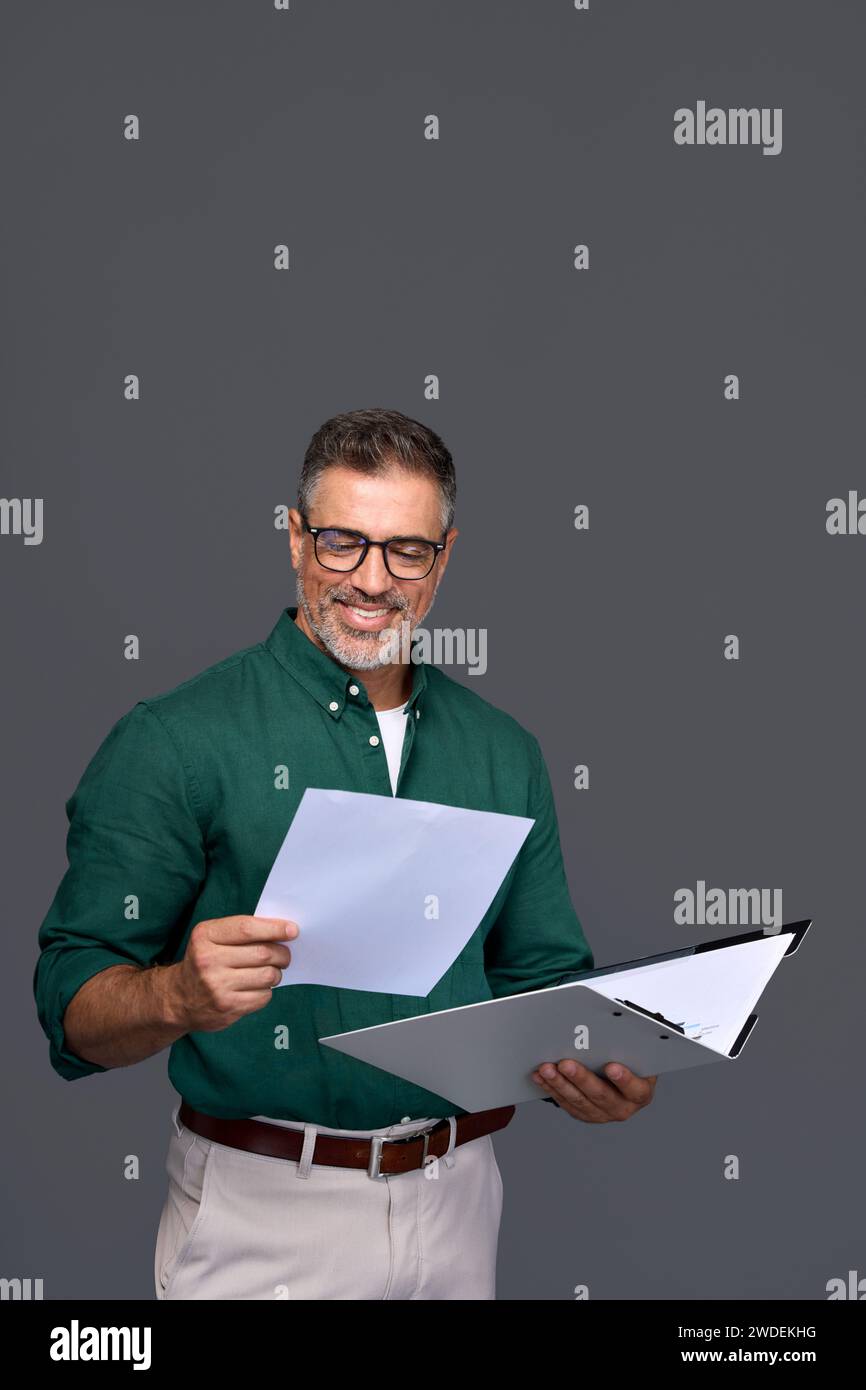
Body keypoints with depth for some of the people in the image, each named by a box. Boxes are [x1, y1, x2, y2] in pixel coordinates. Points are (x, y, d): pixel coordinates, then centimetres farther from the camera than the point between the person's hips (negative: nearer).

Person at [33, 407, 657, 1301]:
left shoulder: (505, 755, 7)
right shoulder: (174, 740, -9)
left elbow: (542, 977, 11)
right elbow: (73, 1010, -11)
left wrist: (595, 1071, -9)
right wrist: (181, 996, -31)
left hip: (459, 1203, 5)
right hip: (261, 1222, -4)